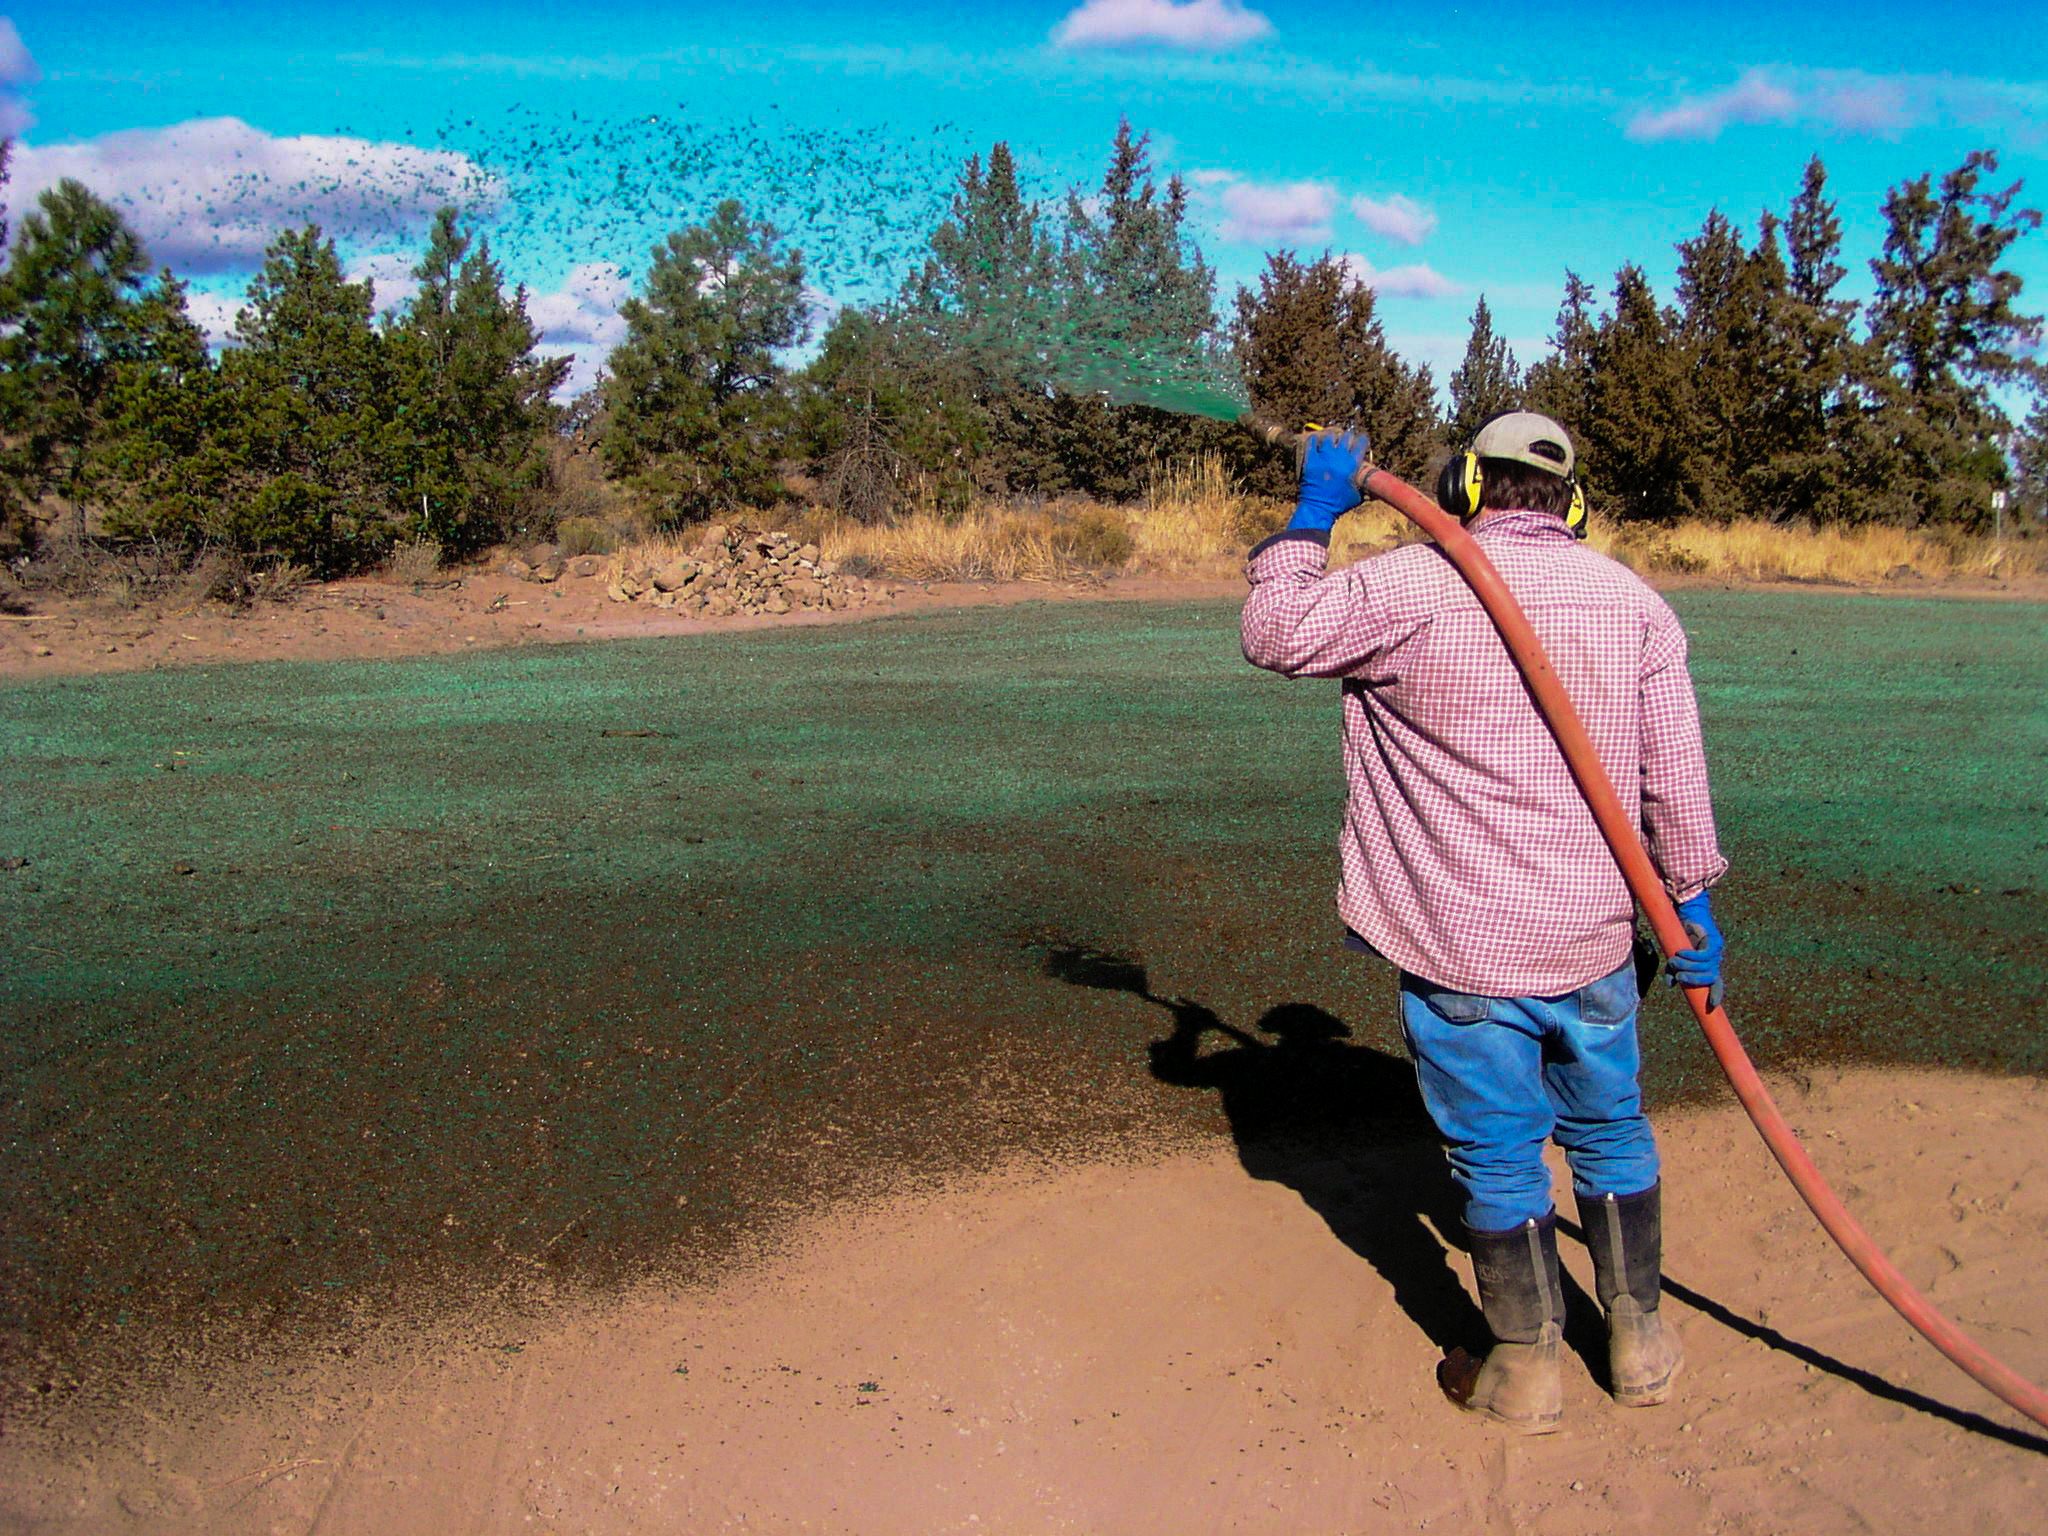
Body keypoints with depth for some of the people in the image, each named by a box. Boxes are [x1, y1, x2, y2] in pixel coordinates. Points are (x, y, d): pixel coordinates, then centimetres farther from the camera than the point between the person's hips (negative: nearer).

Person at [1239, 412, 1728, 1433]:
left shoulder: (1414, 586, -12)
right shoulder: (1635, 600, 3)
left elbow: (1276, 632, -2)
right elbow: (1674, 777, 3)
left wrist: (1313, 514, 8)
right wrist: (1691, 905, 10)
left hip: (1466, 947, -4)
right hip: (1595, 933, 5)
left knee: (1498, 1157, 9)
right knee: (1611, 1136, 21)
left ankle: (1526, 1372, 23)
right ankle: (1638, 1340, 36)